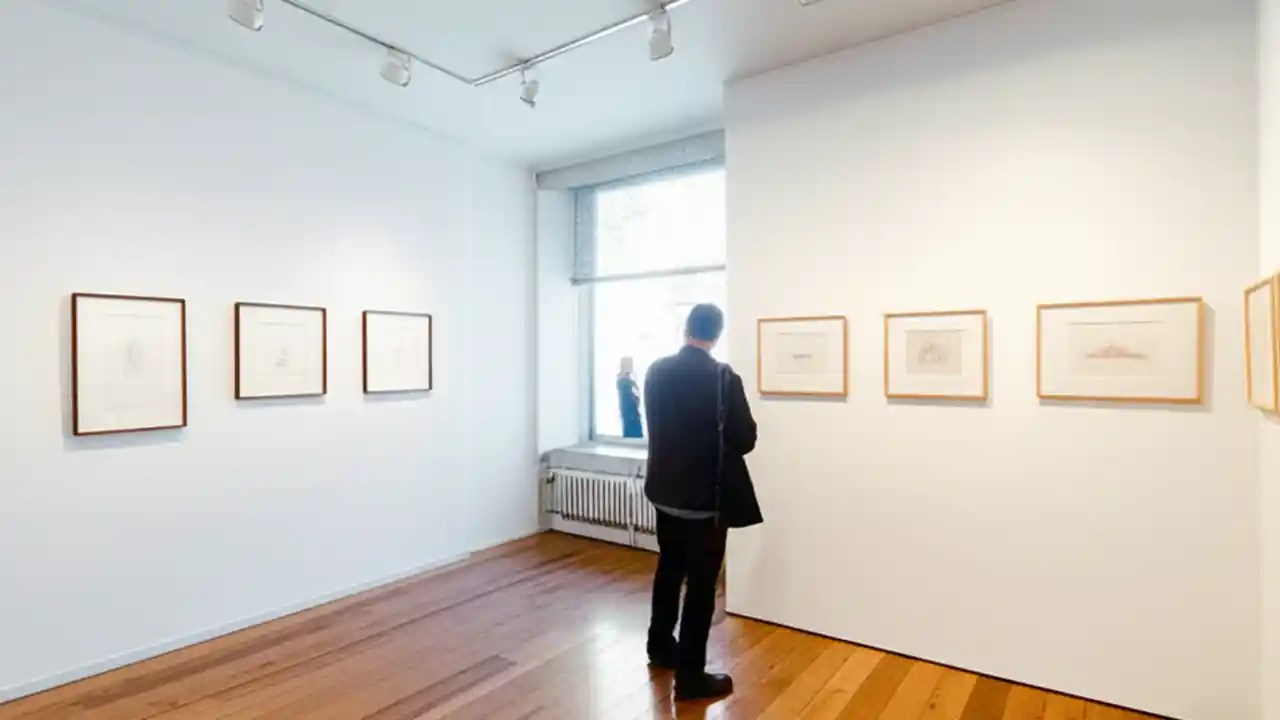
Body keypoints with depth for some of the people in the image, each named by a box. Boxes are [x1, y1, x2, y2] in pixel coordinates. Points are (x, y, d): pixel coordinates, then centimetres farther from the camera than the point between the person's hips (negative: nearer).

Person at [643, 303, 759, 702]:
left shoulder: (657, 371, -2)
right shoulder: (723, 377, -18)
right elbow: (745, 440, -12)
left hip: (665, 489, 6)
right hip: (706, 496, -6)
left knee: (669, 569, 23)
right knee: (701, 583, 7)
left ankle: (661, 646, 40)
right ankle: (690, 676, 18)